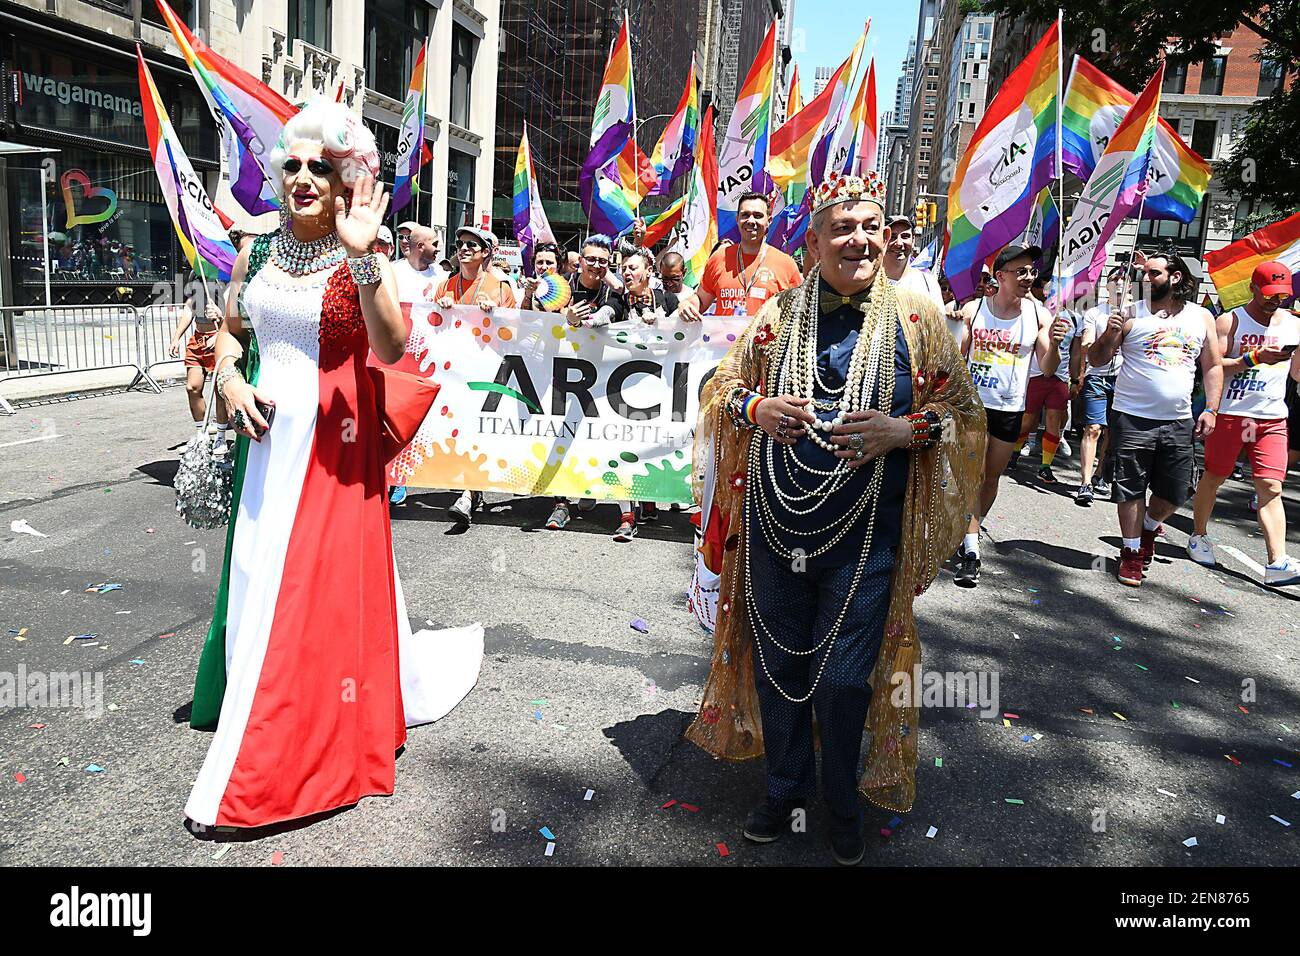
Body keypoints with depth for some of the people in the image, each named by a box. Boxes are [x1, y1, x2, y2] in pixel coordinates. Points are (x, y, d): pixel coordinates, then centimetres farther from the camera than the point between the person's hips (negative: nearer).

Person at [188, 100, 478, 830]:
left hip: (334, 448, -5)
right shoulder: (257, 252, 8)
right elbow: (230, 331, 21)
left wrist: (362, 257, -29)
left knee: (323, 588, 0)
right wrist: (230, 379, 1)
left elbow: (392, 348, -22)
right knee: (259, 581, 13)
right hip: (267, 440, 5)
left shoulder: (365, 259, -7)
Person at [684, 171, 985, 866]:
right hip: (773, 530, 2)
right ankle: (786, 789, 39)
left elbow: (963, 414, 2)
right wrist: (754, 409, -12)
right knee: (777, 666, 15)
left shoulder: (915, 320, -2)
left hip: (864, 539, -2)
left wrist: (905, 430, -17)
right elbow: (721, 388, 10)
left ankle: (842, 803, 35)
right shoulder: (778, 314, 1)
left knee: (843, 678, 7)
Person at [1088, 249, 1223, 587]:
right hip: (1132, 418, -3)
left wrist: (1211, 409, 2)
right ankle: (1131, 552, 18)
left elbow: (1213, 367, 12)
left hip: (1179, 421, 3)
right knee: (1131, 490, 3)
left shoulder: (1201, 317, 8)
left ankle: (1149, 527, 39)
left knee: (1173, 493, 8)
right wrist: (1109, 335, -20)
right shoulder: (1131, 314, -1)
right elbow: (1097, 359, -1)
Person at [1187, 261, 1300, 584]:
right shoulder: (1230, 322, -2)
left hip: (1272, 418, 3)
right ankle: (1199, 536, 28)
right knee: (1213, 477, 9)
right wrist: (1254, 358, -22)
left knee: (1271, 488, -6)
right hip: (1229, 413, -3)